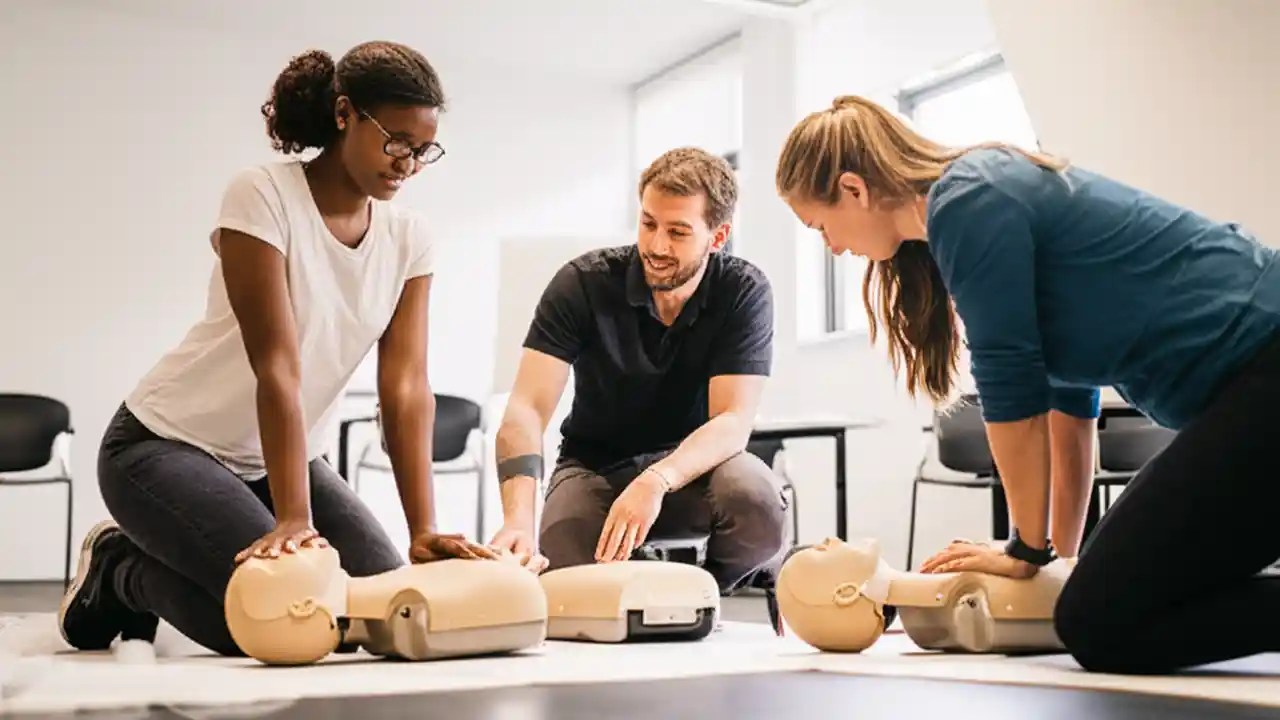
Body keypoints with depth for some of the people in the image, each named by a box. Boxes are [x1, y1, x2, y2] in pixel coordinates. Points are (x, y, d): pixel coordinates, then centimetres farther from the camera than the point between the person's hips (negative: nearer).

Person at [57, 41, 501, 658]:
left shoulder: (409, 238, -4)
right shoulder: (263, 196, -20)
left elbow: (407, 389, -10)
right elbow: (277, 367, -28)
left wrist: (423, 531, -20)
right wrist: (294, 519, -34)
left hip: (286, 455, 7)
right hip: (165, 446, -7)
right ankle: (118, 572, 7)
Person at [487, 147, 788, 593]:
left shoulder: (744, 292, -14)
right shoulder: (582, 283, -16)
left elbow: (733, 421, -22)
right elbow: (526, 410, -24)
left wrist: (656, 482, -43)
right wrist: (517, 520, -42)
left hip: (697, 463, 1)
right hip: (594, 466, 0)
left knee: (757, 500, -34)